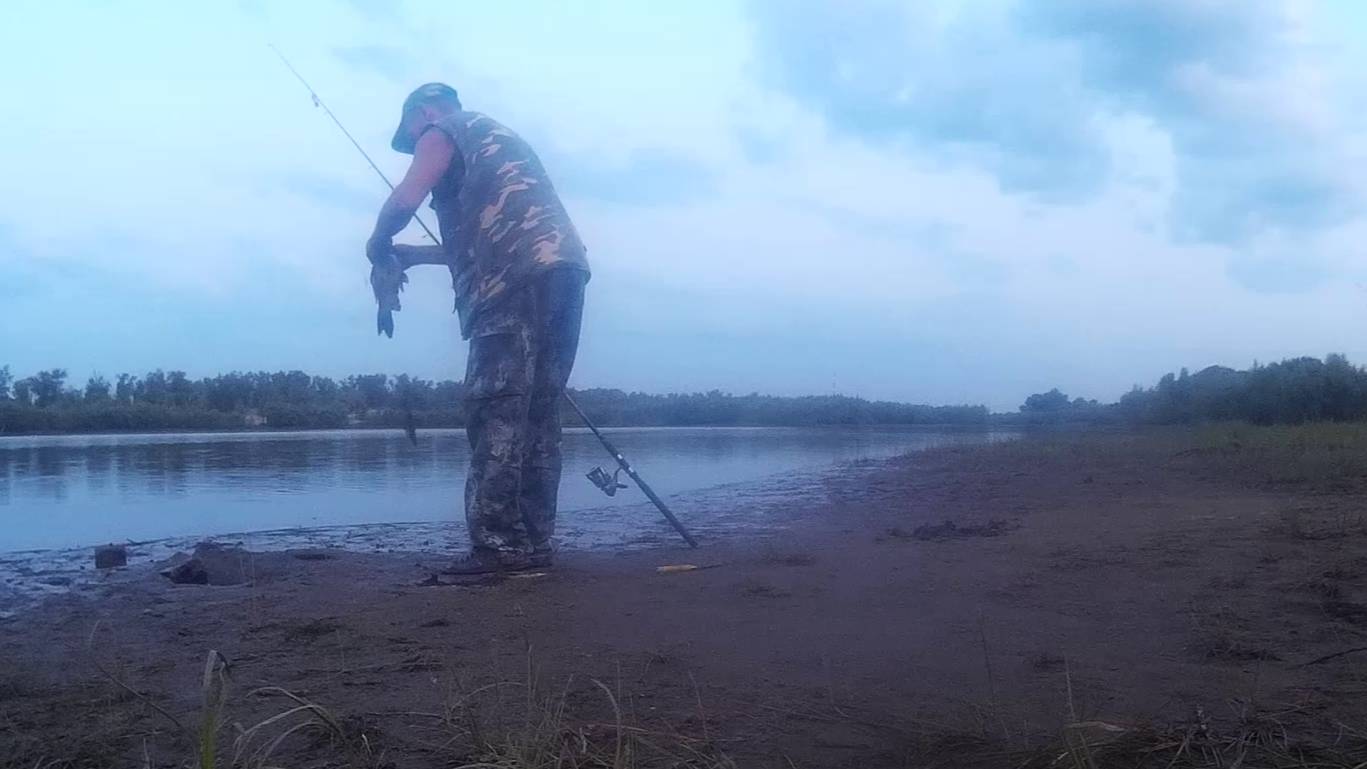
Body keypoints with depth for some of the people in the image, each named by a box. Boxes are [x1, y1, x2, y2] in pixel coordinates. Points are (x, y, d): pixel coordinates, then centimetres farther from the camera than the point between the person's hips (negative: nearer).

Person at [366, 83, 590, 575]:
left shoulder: (442, 133, 11)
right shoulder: (496, 138, 36)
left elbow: (404, 202, -5)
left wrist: (379, 246, 14)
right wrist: (415, 255, 38)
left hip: (519, 282, -8)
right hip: (563, 270, 8)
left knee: (497, 412, -11)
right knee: (537, 415, 6)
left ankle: (499, 544, -16)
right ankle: (533, 543, 6)